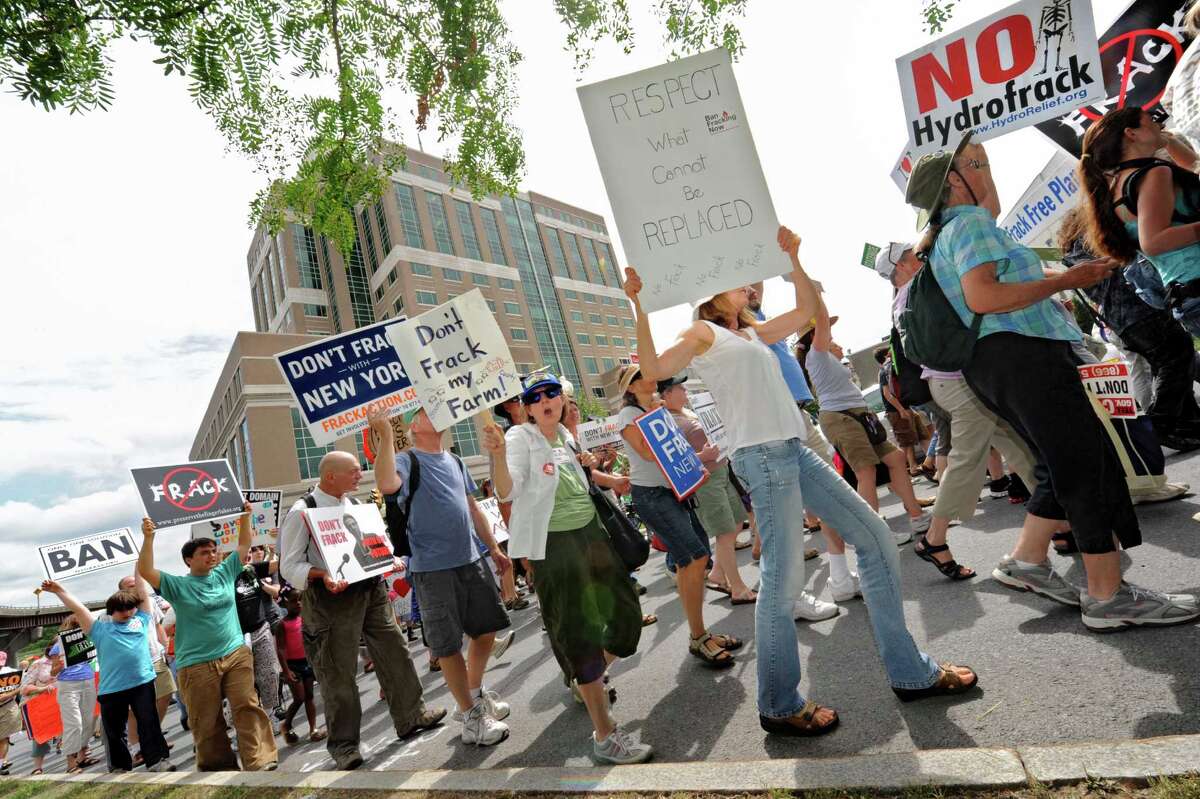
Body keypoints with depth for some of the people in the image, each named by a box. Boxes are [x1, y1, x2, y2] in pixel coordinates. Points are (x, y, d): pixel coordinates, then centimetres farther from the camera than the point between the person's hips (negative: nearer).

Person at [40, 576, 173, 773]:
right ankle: (120, 766, 27)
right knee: (114, 730, 11)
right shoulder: (101, 629, 14)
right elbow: (79, 609, 11)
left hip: (142, 682, -1)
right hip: (111, 689, 1)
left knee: (149, 723, 1)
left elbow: (143, 594, 16)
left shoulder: (141, 620, 15)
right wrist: (59, 591, 8)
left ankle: (157, 760, 6)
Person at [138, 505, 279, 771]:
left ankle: (260, 762, -5)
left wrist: (245, 517, 9)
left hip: (236, 654, 2)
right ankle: (218, 765, 24)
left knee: (248, 707, -6)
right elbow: (145, 572, -13)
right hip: (197, 665, -2)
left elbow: (243, 546, 15)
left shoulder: (225, 573, 9)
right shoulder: (178, 585, -1)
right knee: (207, 721, 7)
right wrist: (148, 539, -25)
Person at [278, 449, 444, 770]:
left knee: (394, 651, 11)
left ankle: (410, 715, 27)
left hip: (371, 589, 7)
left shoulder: (354, 504, 11)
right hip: (334, 597, -6)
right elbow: (289, 566, -11)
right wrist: (323, 575, -27)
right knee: (339, 672, 2)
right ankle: (343, 743, 19)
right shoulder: (302, 512, -10)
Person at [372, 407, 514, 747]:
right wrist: (385, 434, -34)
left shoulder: (455, 461, 14)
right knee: (448, 643, 2)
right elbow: (387, 484, -32)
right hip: (433, 568, -7)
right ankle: (471, 717, 17)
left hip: (471, 560, 7)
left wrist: (494, 548, 17)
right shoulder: (408, 461, -8)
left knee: (487, 629, 16)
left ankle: (476, 693, 38)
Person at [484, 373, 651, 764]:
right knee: (579, 635, -3)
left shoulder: (565, 436, 11)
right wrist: (498, 454, -40)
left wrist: (589, 467, 10)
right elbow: (508, 492, -24)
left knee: (627, 616, 13)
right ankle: (605, 735, 8)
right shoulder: (520, 437, -10)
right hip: (554, 545, -7)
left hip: (591, 534, 8)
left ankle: (590, 681, 42)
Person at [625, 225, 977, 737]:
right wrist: (638, 306, -20)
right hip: (761, 455, -9)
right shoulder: (702, 333, 2)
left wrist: (791, 258, 27)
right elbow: (654, 369, -13)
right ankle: (779, 706, 9)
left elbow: (810, 311, 30)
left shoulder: (753, 333, 24)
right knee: (783, 579, -9)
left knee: (876, 539, 9)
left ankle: (910, 673, 21)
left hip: (795, 451, 9)